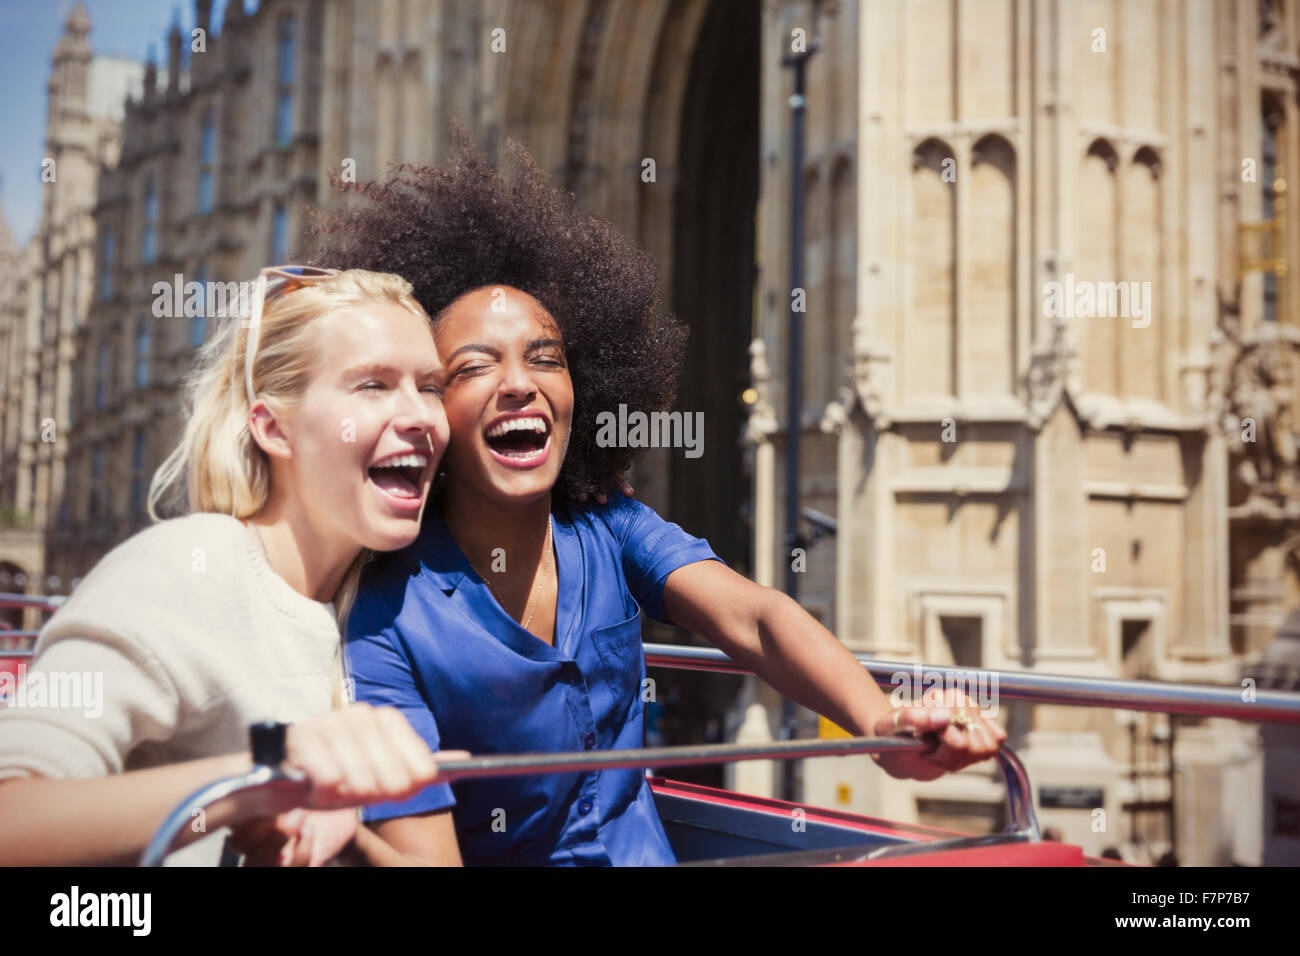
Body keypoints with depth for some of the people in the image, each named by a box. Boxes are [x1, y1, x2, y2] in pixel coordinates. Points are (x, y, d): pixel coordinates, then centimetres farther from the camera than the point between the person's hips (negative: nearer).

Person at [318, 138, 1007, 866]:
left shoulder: (610, 532, -3)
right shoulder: (387, 617, -14)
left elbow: (753, 620, -17)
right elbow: (421, 849, -18)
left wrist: (881, 724, -33)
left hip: (644, 849, 3)